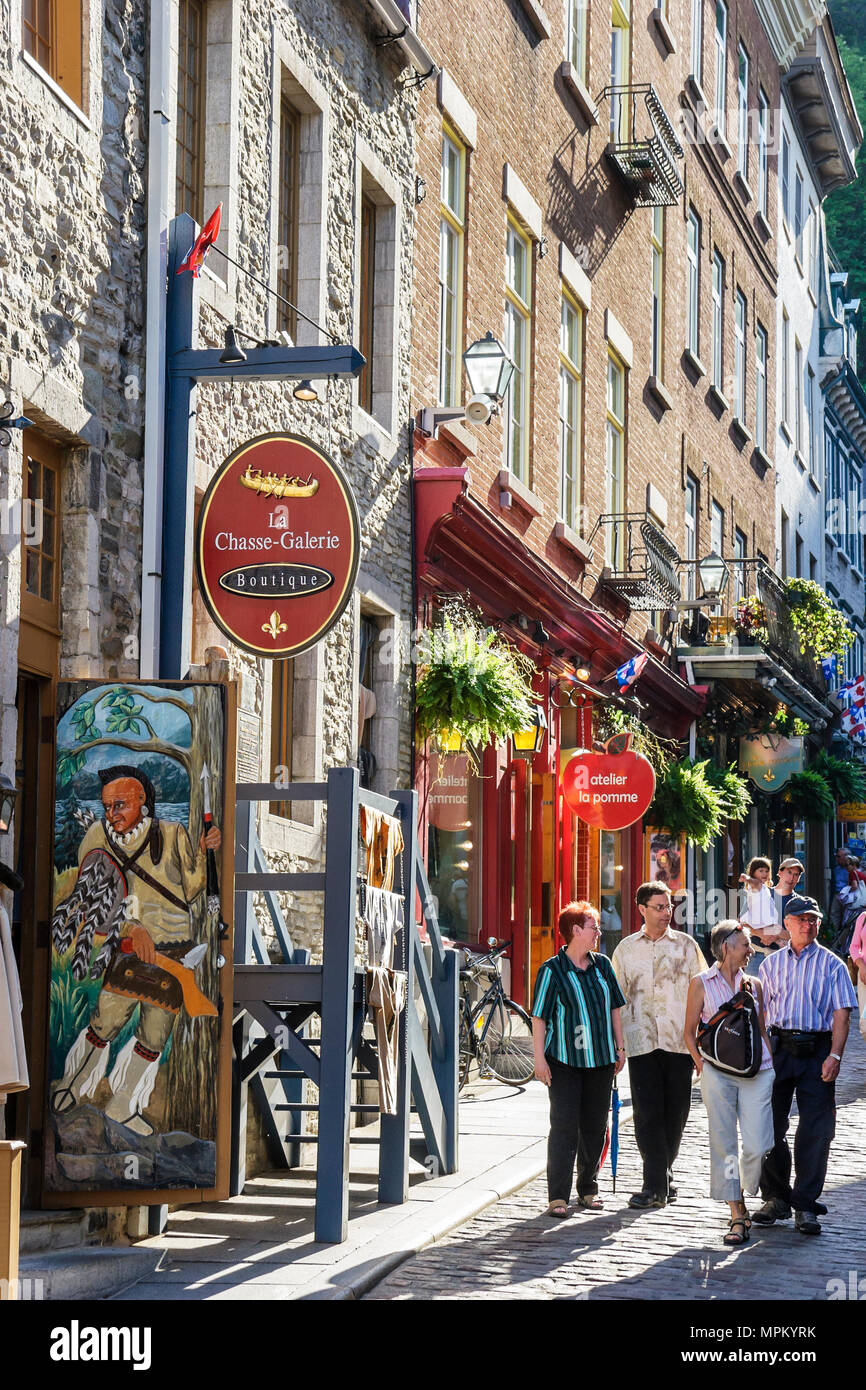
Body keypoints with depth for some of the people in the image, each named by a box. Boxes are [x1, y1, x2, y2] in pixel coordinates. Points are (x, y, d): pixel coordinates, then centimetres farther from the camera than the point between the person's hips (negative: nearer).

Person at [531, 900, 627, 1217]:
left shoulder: (602, 965, 8)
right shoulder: (552, 970, -7)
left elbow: (614, 1008, 17)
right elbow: (539, 1017, -7)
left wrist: (620, 1047, 14)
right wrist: (539, 1059, -11)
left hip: (601, 1059, 5)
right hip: (565, 1060, -5)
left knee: (595, 1126, 9)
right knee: (564, 1126, -8)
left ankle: (588, 1189, 21)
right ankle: (558, 1196, -6)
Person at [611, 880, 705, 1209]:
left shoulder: (686, 945, 7)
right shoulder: (626, 949, 9)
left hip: (679, 1041, 0)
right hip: (642, 1042, 0)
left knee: (675, 1112, 4)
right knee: (647, 1113, -7)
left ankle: (663, 1177, 19)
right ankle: (655, 1185, -5)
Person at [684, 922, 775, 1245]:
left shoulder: (753, 985, 13)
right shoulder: (701, 983, 5)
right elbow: (690, 1031, 9)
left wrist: (773, 1066, 9)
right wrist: (700, 1062, -5)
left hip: (756, 1072, 2)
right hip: (718, 1072, -2)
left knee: (757, 1146, -7)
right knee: (724, 1145, -1)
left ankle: (744, 1196, 19)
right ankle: (737, 1215, 5)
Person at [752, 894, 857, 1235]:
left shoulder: (831, 964, 5)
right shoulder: (771, 964, 13)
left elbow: (841, 1014, -1)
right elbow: (760, 1011, 14)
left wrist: (834, 1056, -12)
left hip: (817, 1050, -2)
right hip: (778, 1048, 2)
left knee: (815, 1131, -4)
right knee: (770, 1126, 2)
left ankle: (805, 1205, 3)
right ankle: (776, 1198, 16)